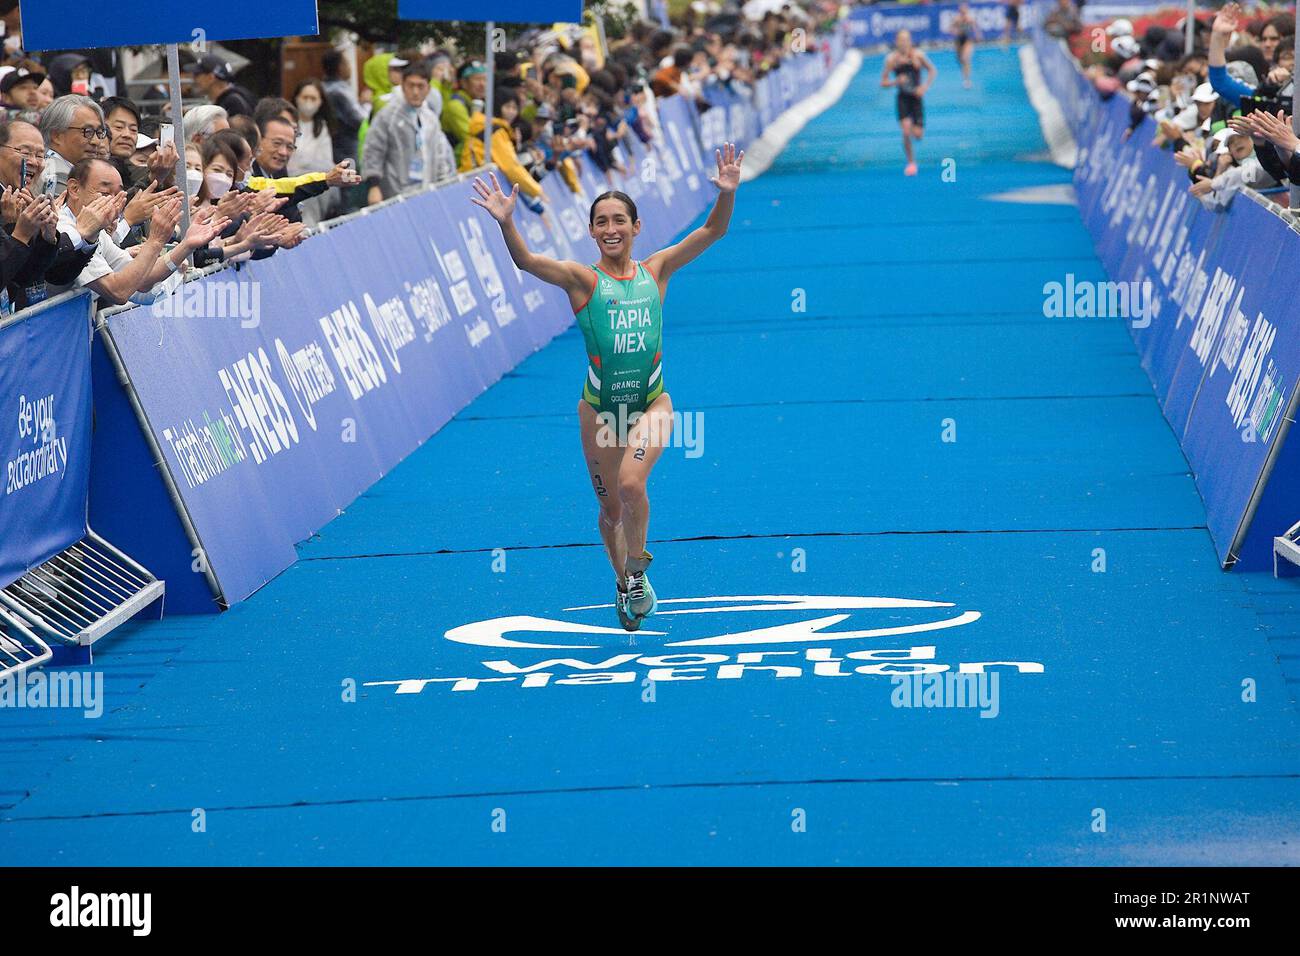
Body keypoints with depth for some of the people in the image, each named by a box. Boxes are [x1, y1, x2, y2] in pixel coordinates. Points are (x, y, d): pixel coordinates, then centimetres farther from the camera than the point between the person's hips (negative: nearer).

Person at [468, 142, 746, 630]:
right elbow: (526, 260, -22)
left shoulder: (655, 271, 1)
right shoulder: (583, 279, -5)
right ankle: (624, 584, 37)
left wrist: (727, 194, -22)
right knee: (611, 507, 10)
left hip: (651, 402, 0)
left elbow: (712, 231, -5)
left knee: (631, 483, -24)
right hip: (600, 407, 0)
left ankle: (637, 571, 0)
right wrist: (505, 223, -39)